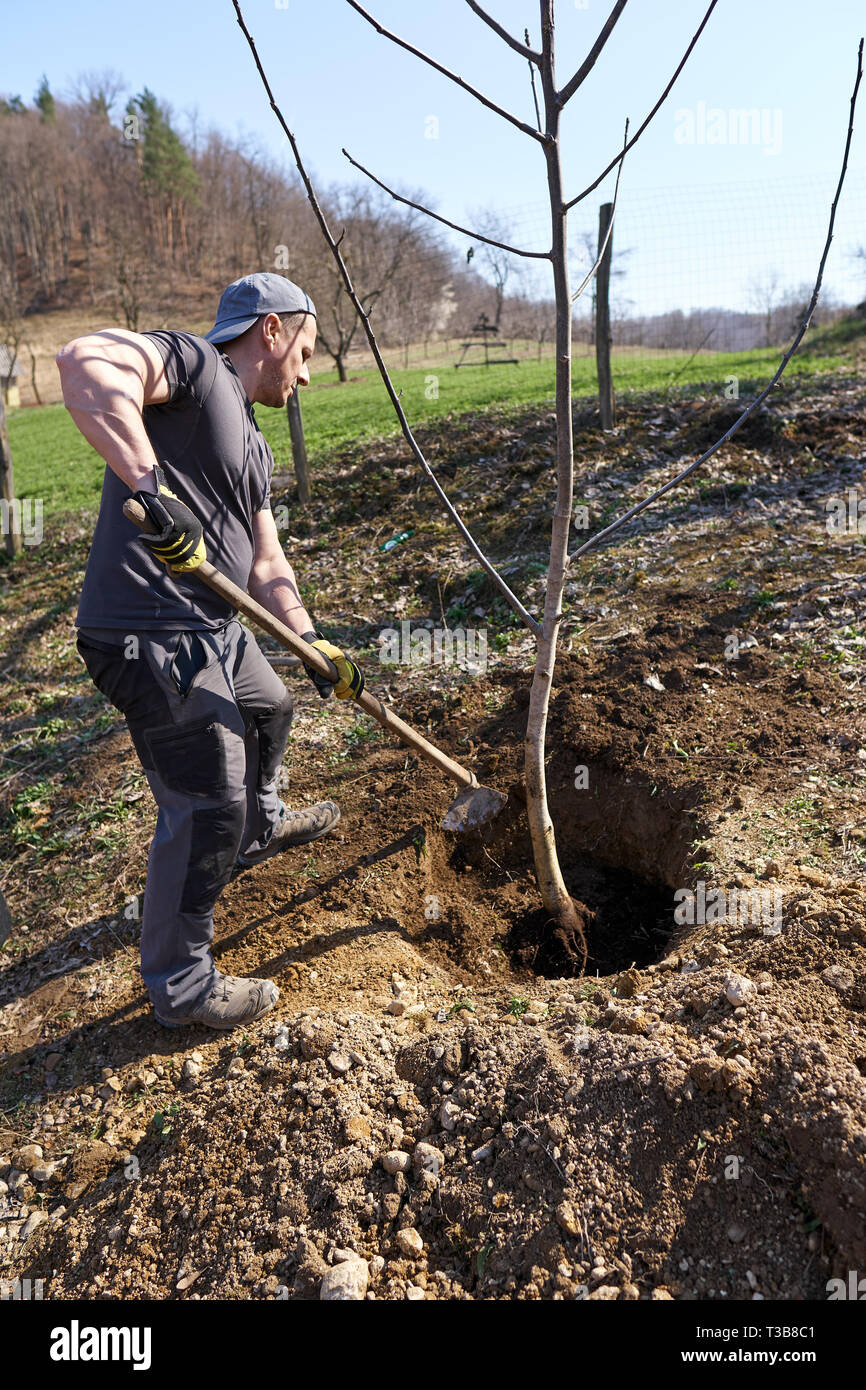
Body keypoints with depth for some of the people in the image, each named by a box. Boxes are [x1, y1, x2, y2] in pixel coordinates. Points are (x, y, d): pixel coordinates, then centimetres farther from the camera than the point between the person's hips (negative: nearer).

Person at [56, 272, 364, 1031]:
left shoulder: (252, 443, 20)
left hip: (219, 628, 10)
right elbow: (85, 361, -27)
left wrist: (312, 641, 7)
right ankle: (181, 987, 14)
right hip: (153, 639, -10)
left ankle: (263, 826, 60)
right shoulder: (194, 362, -7)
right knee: (206, 812, -5)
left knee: (270, 711, 31)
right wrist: (151, 487, -35)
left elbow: (265, 560, 18)